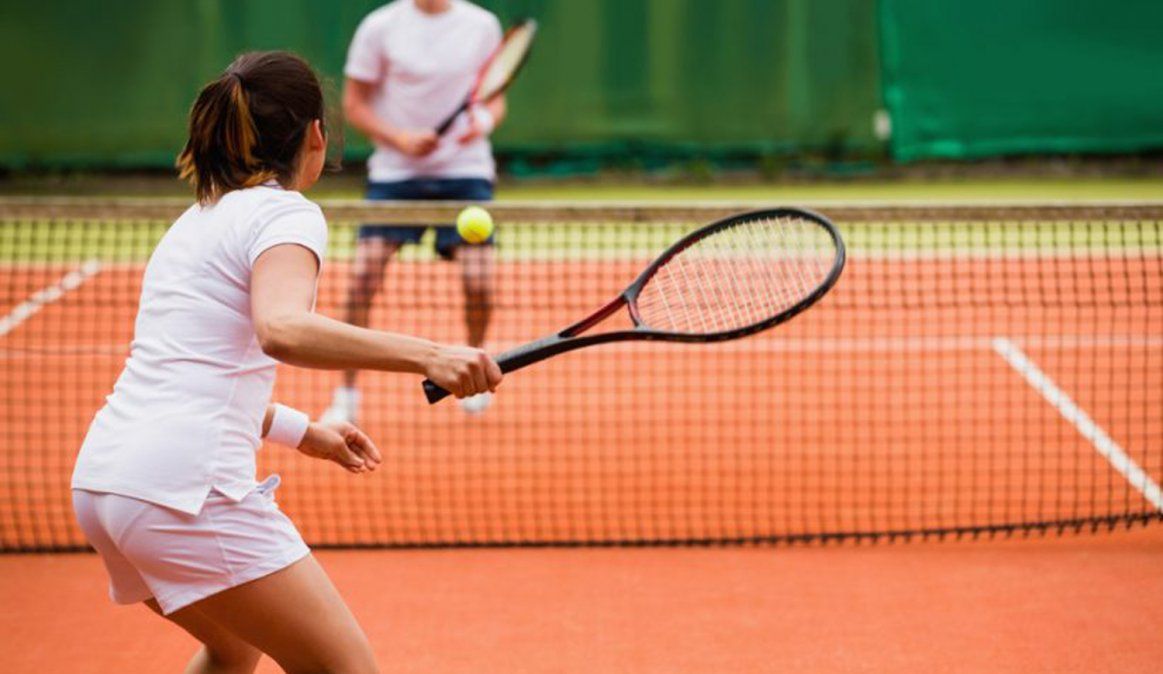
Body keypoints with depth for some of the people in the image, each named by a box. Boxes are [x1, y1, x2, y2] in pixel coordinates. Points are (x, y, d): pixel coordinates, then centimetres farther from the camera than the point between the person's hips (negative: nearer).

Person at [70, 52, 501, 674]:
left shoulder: (200, 219, 22)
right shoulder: (287, 214, -4)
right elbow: (281, 330, -26)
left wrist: (302, 433, 33)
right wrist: (426, 356, -32)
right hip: (185, 484, -9)